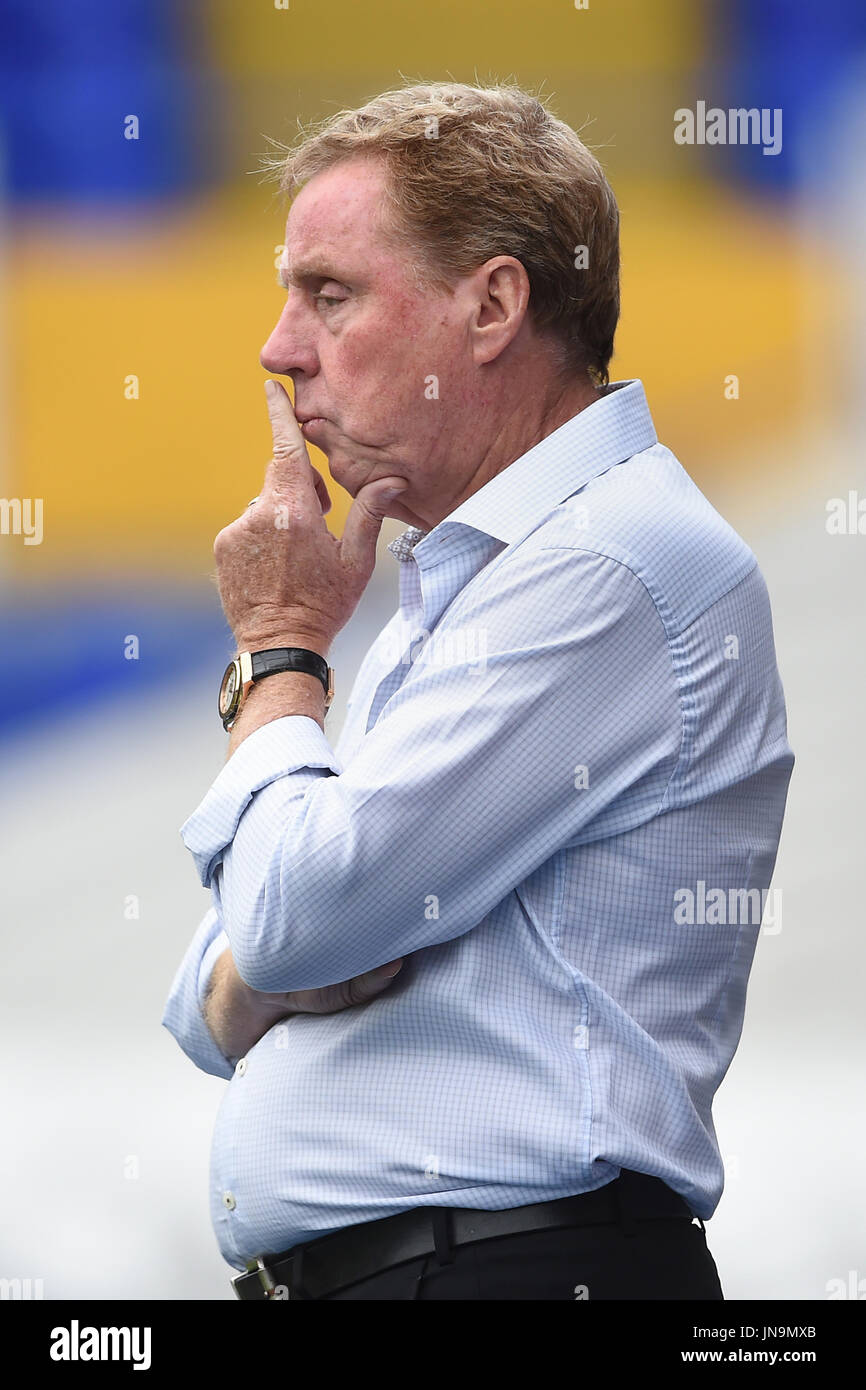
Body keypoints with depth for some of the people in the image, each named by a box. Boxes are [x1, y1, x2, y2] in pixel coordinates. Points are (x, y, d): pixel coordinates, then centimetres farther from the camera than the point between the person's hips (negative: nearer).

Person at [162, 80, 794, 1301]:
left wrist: (278, 651, 0)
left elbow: (297, 910, -17)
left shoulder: (619, 567, -12)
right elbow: (213, 1016, 17)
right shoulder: (453, 591, 19)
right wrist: (266, 978, -6)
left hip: (506, 1261, -8)